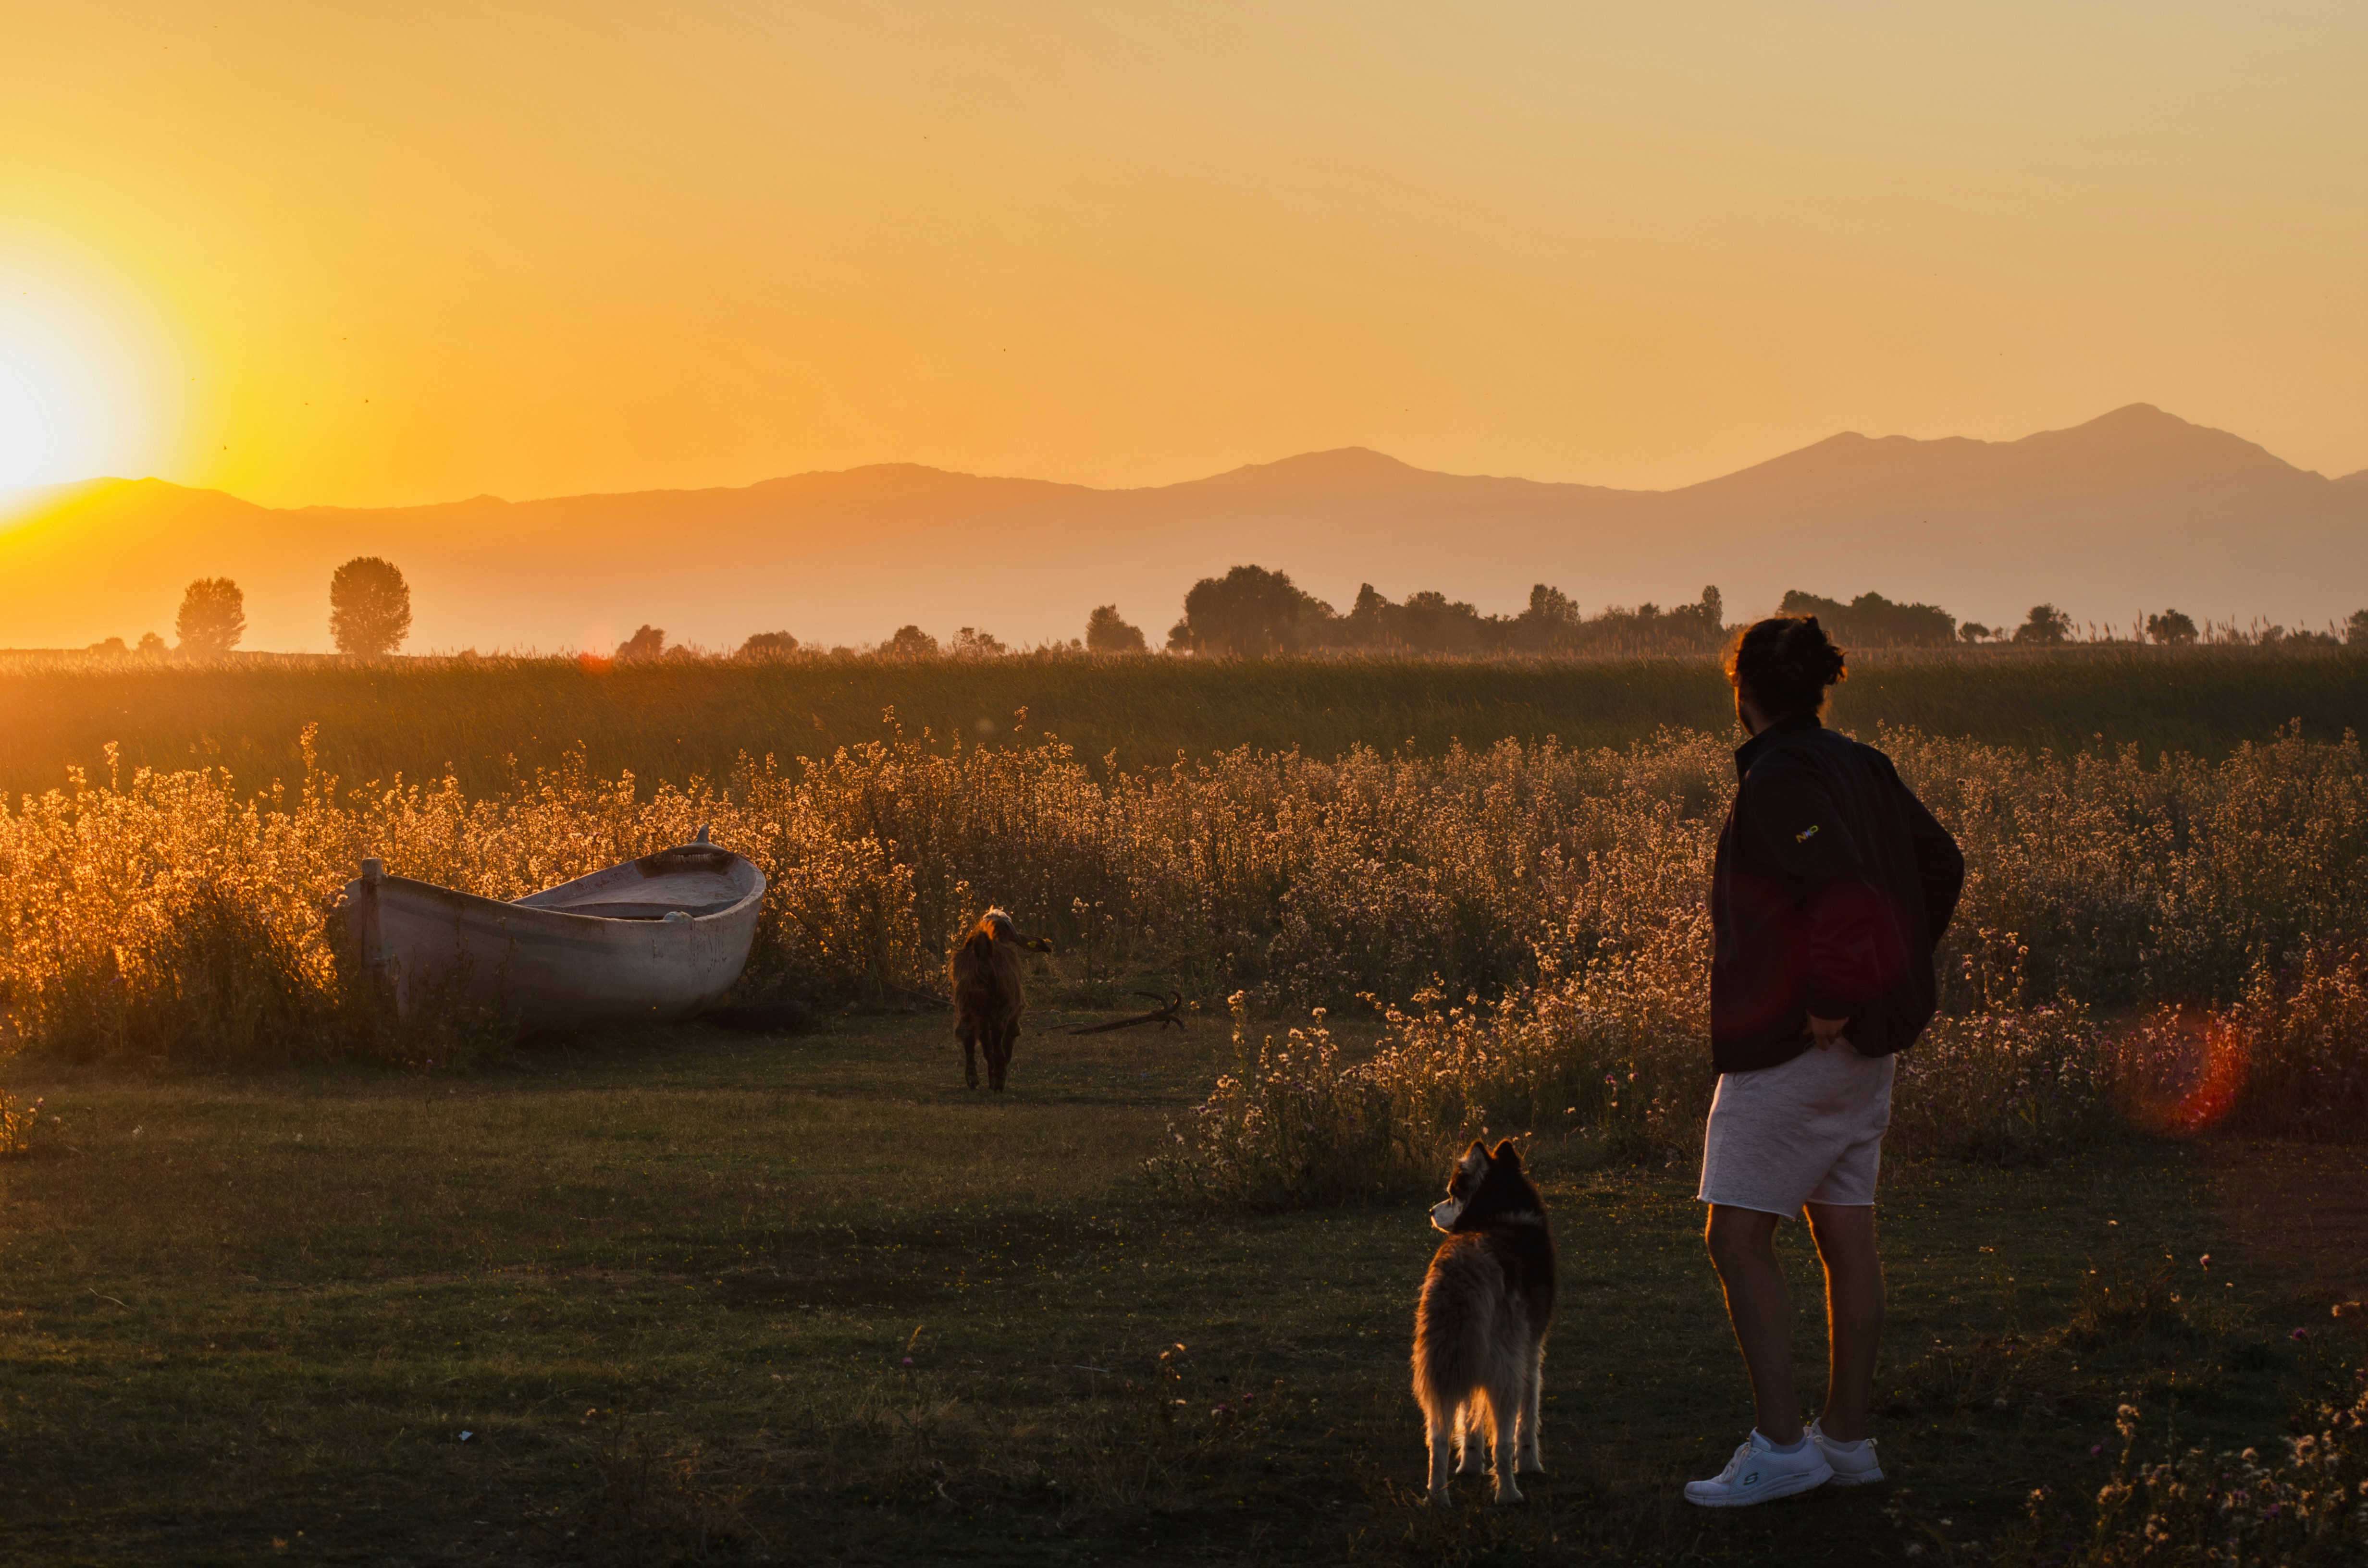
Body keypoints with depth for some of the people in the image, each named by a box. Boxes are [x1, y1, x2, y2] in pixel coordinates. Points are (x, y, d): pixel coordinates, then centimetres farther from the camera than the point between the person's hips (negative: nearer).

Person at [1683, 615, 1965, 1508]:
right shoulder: (1863, 770, 10)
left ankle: (1778, 1444, -9)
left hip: (1794, 1041, -9)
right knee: (1846, 1237, 12)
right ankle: (1847, 1438, 17)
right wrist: (1896, 976, 18)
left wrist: (1830, 1002, -21)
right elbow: (1942, 867, 20)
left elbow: (1844, 893, -30)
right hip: (1869, 1042, 9)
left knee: (1737, 1234, -5)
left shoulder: (1778, 786, -17)